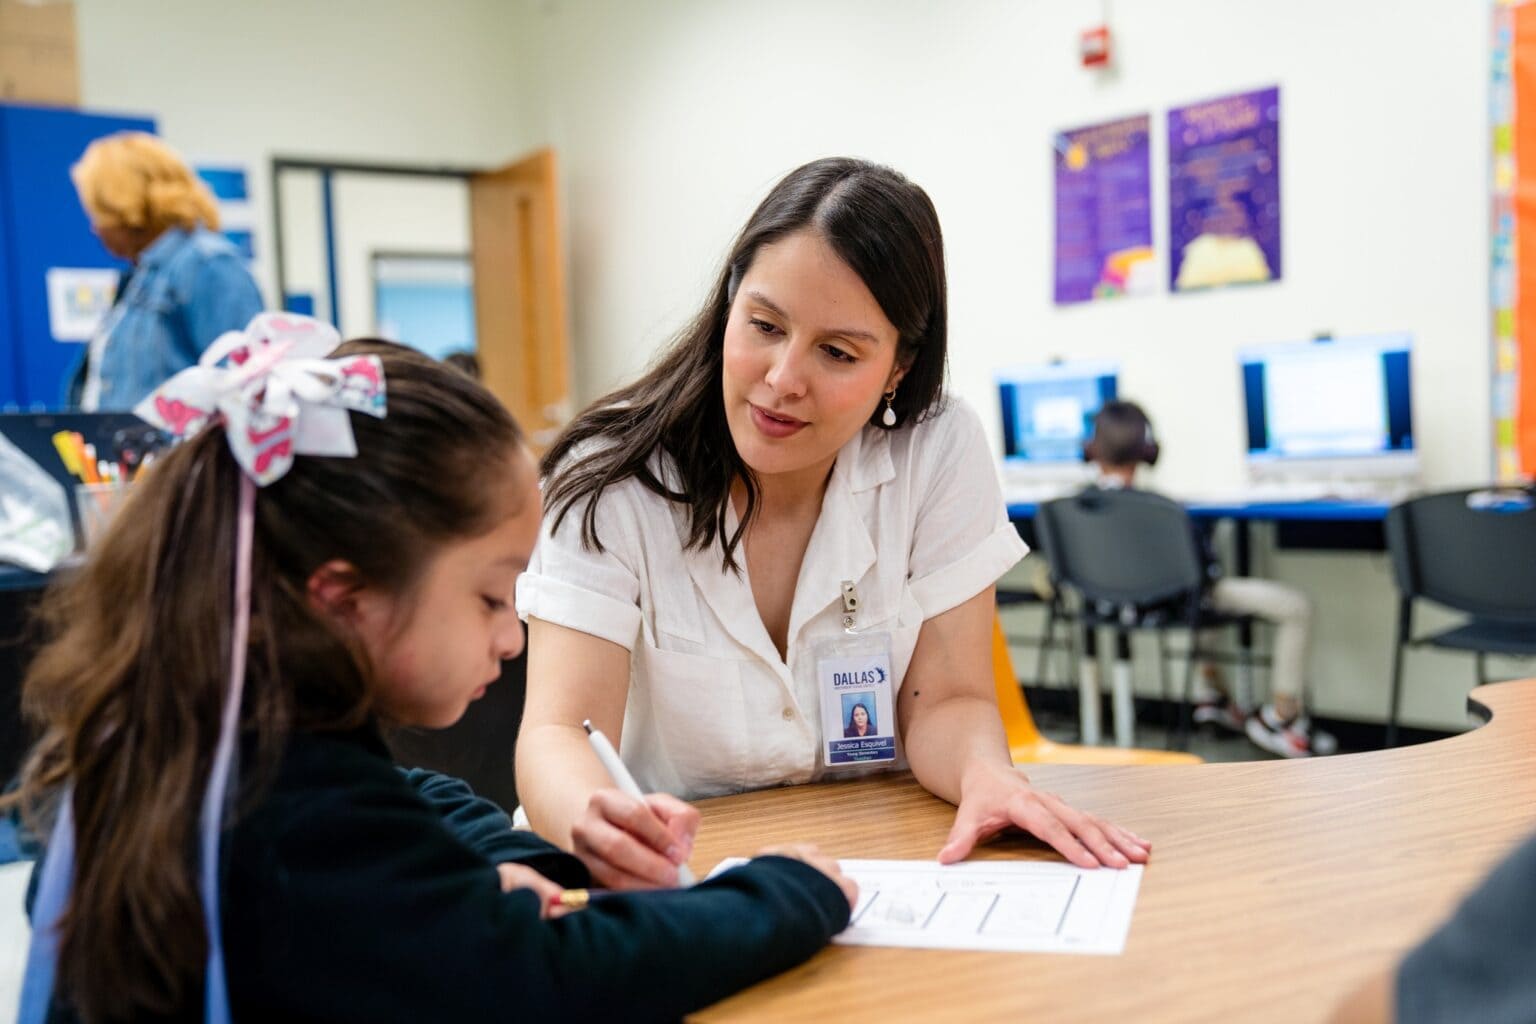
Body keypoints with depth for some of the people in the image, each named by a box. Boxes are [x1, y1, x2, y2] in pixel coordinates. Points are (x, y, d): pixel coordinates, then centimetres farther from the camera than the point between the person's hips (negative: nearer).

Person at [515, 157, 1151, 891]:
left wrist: (986, 775, -28)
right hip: (663, 879, 0)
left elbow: (944, 701, -6)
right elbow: (560, 729, -19)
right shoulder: (611, 480, -12)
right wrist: (595, 822, -40)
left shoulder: (941, 453, -8)